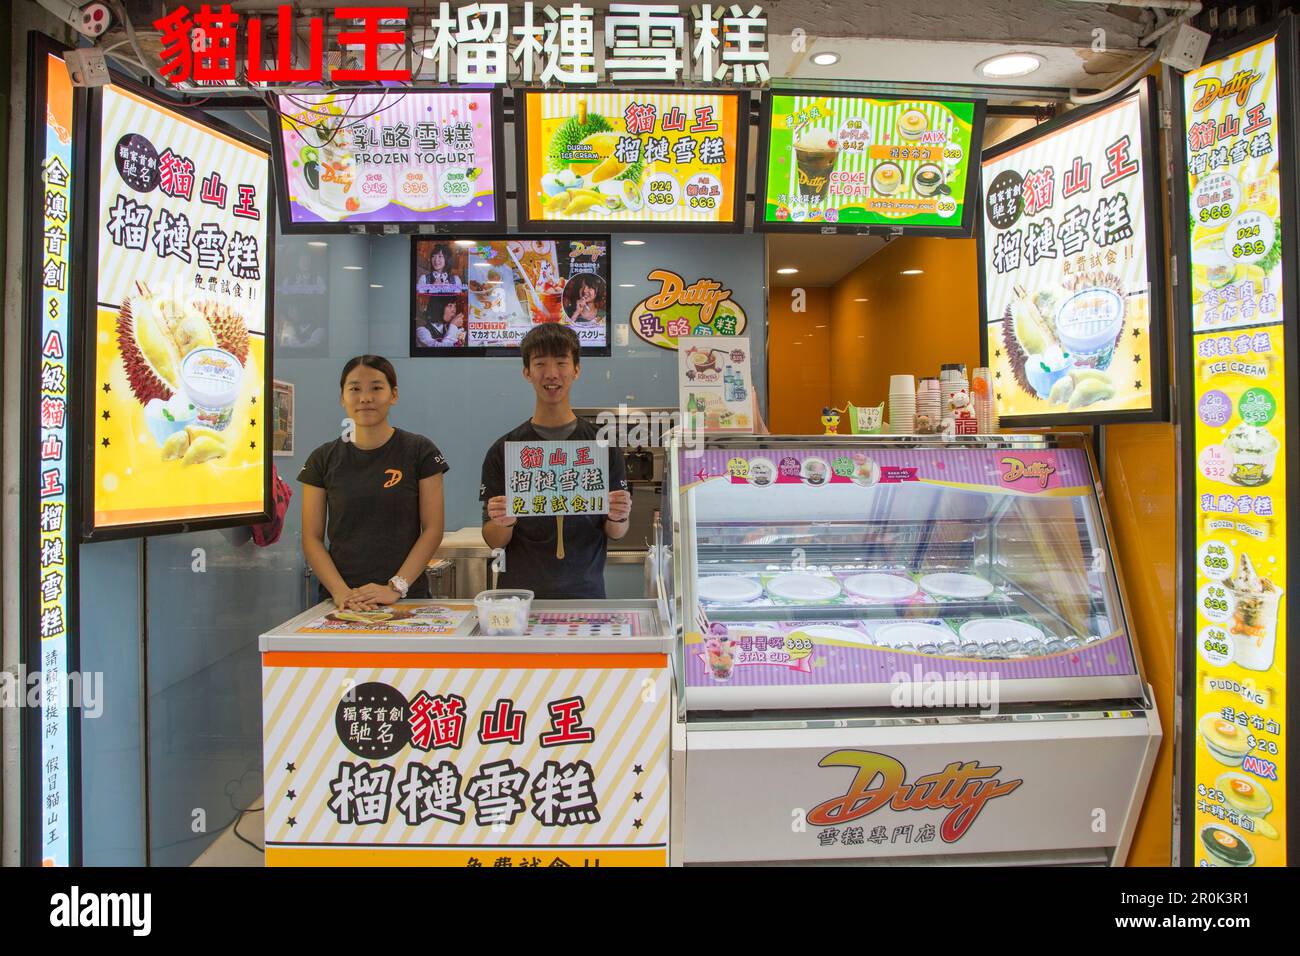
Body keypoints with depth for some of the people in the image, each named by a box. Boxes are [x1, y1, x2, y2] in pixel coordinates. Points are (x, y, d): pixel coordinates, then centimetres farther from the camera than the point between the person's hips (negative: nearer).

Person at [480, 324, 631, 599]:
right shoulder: (503, 450, 1)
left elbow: (615, 534, 3)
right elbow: (493, 541, 1)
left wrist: (618, 518, -18)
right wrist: (503, 523, -19)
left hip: (585, 593, 0)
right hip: (520, 594, 0)